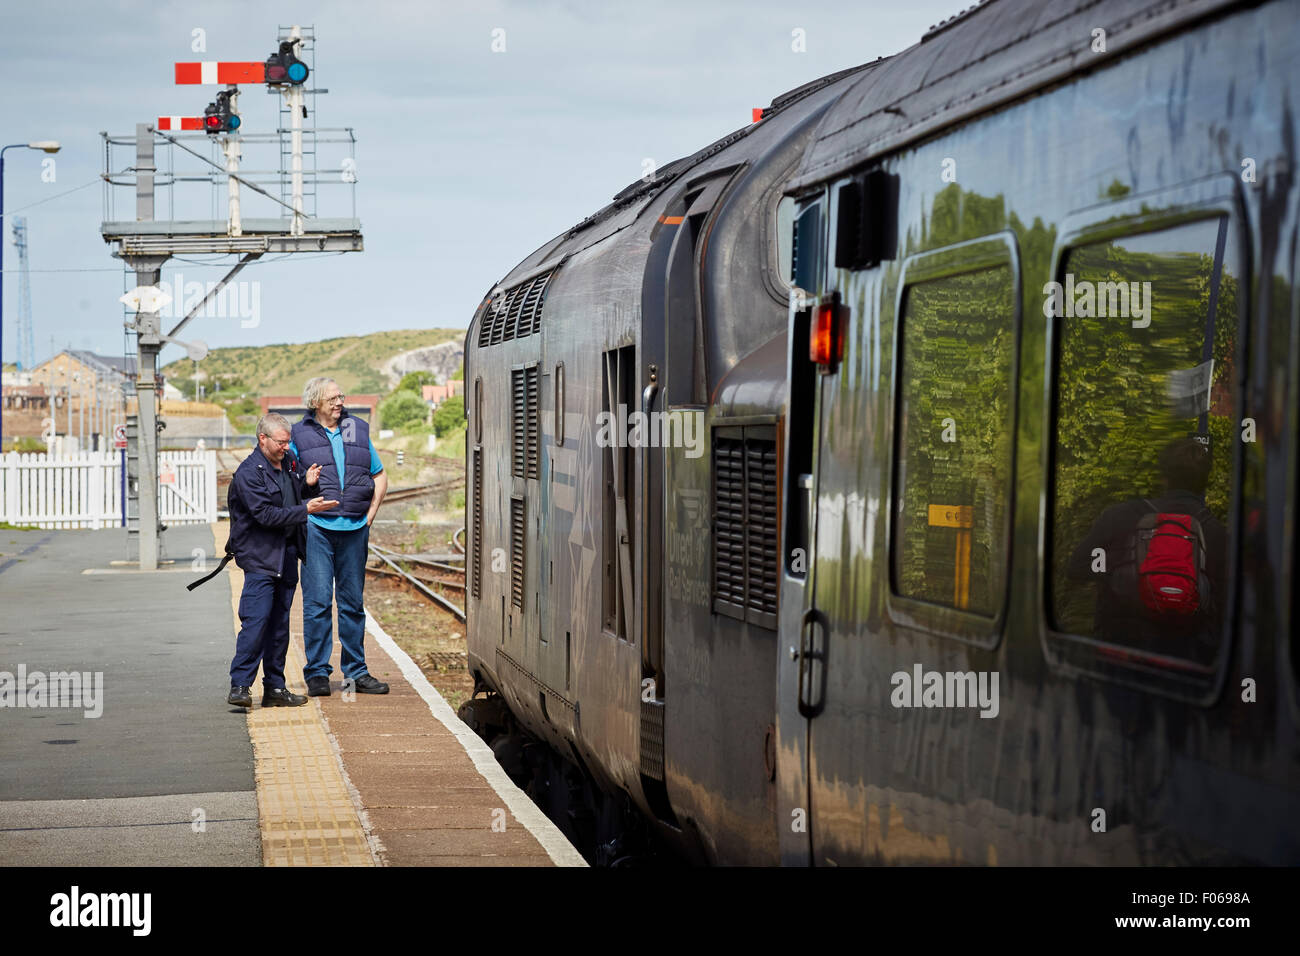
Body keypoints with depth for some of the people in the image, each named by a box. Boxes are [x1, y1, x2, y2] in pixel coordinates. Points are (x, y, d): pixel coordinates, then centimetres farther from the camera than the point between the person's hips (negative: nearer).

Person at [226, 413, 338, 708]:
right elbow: (266, 515, -19)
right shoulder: (248, 473, -12)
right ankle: (239, 687, -13)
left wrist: (305, 483, 10)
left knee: (279, 624, 9)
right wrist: (307, 510, -19)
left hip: (286, 557, 8)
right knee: (255, 622, -14)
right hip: (260, 558, -8)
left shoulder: (287, 465, 13)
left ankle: (275, 688, 14)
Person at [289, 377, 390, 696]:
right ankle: (317, 673, 0)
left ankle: (356, 671, 16)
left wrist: (370, 514, 10)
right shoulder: (300, 435, 4)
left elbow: (379, 476, 20)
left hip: (354, 528, 3)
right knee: (318, 601, -6)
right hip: (317, 528, -3)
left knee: (353, 602, 9)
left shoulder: (357, 431, 13)